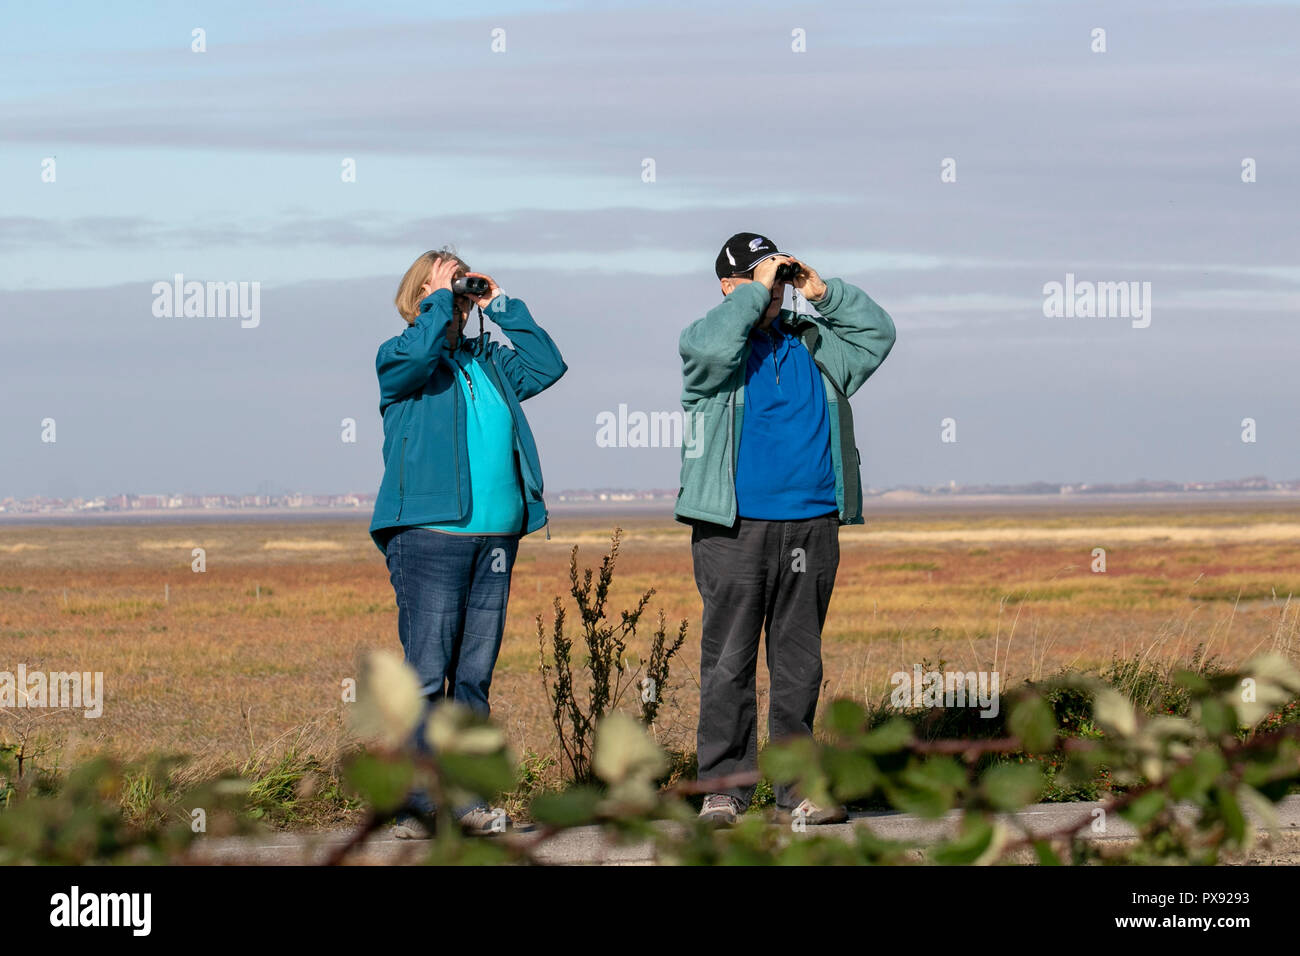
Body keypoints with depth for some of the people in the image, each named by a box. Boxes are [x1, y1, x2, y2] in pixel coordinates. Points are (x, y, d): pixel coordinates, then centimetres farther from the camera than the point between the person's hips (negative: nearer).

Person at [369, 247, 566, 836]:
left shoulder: (490, 362, 21)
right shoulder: (397, 358, 3)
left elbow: (547, 365, 15)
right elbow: (417, 353, -18)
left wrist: (503, 306, 14)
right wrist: (440, 296, -5)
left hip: (496, 537, 6)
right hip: (428, 535, -6)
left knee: (475, 673, 6)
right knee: (426, 672, -8)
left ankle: (466, 799, 9)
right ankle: (418, 804, -8)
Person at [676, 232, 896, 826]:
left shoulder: (812, 345, 16)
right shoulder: (708, 339, 2)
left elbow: (877, 333, 17)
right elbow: (712, 347, -20)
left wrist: (823, 293, 5)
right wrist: (757, 291, -12)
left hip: (811, 527, 4)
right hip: (733, 531, -4)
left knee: (800, 665, 7)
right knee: (728, 661, -3)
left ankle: (795, 790, 11)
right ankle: (724, 788, 1)